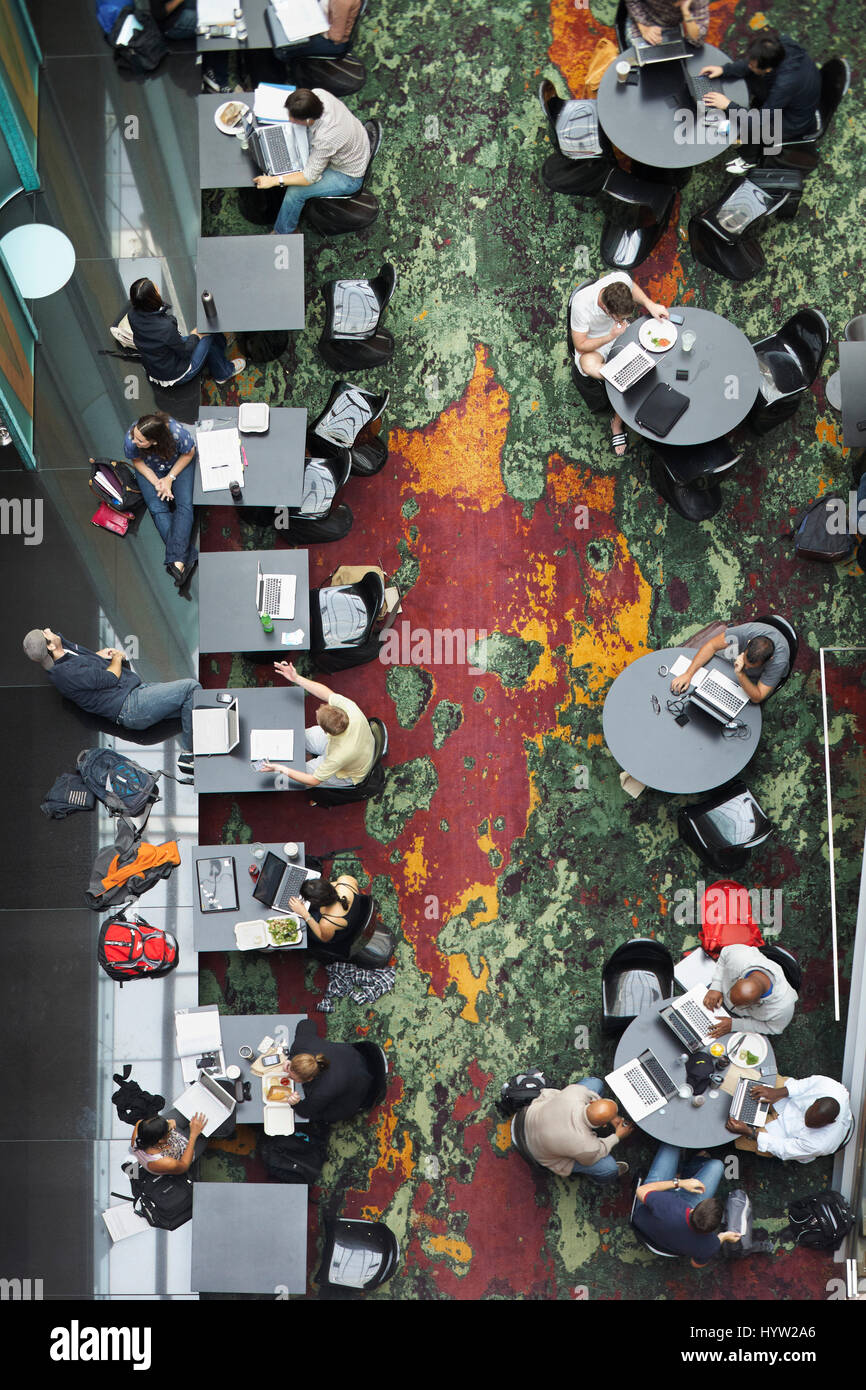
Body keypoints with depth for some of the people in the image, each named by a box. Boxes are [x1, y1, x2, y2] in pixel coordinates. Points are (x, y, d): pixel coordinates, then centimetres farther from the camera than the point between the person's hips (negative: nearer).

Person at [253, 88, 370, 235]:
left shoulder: (325, 138, -43)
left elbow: (309, 178, -31)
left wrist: (274, 180, -29)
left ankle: (281, 234, 12)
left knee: (295, 192, -15)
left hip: (348, 177, -9)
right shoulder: (317, 93, -23)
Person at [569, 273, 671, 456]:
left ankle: (617, 421, 4)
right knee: (589, 366, -37)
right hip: (594, 344, -4)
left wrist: (650, 304, -15)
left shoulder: (621, 279, -27)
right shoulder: (581, 305, -37)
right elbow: (580, 345, -23)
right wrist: (611, 336, -32)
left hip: (619, 332, 4)